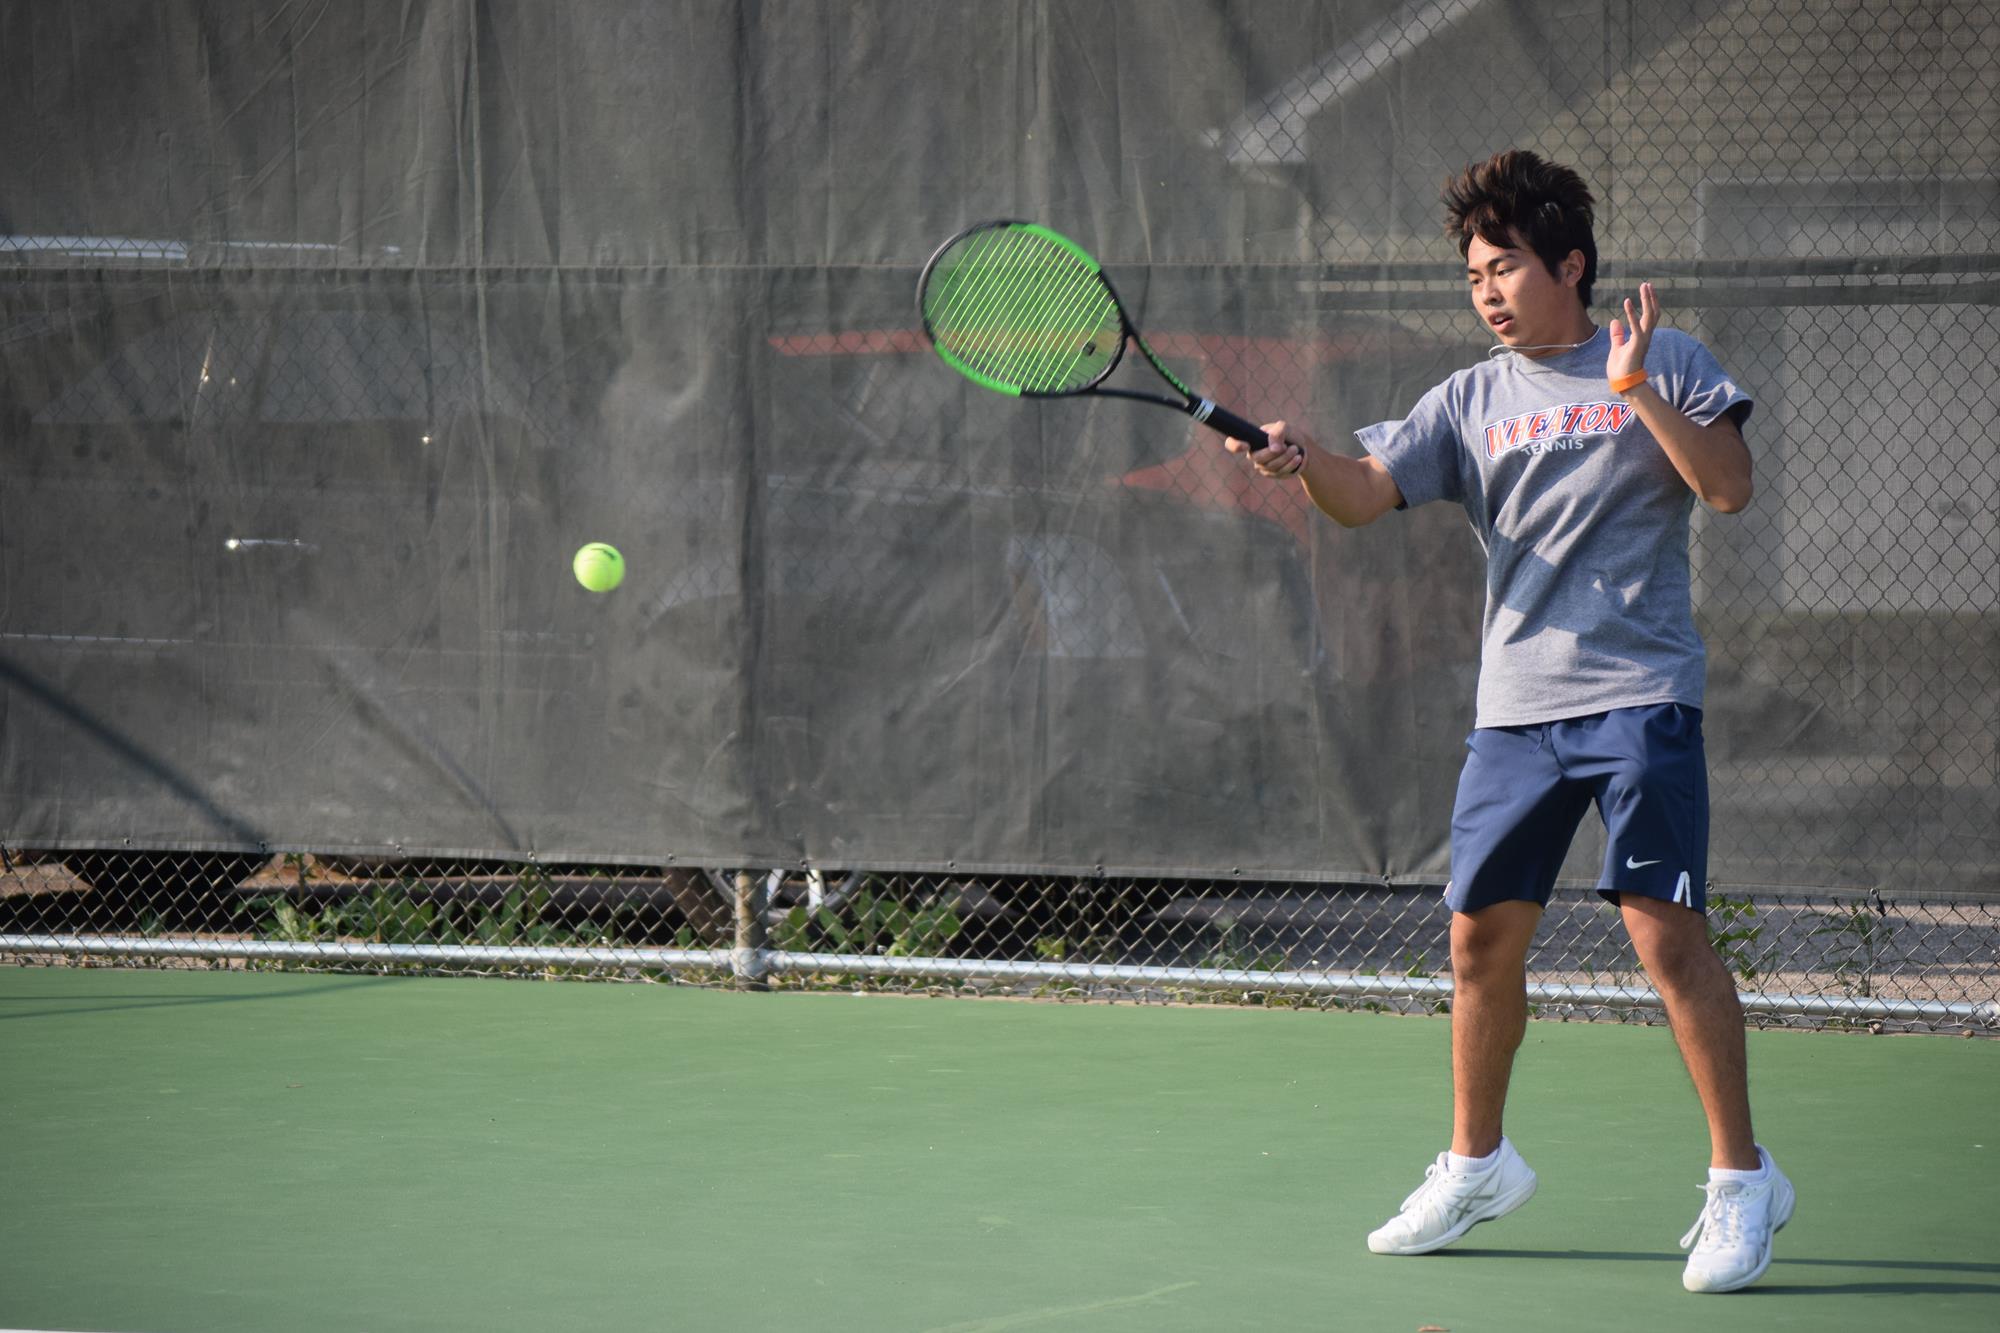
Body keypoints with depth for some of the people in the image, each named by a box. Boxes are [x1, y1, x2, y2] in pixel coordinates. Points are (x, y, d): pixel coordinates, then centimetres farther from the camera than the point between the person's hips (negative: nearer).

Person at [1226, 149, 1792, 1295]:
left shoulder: (1668, 363, 3)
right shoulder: (1472, 400, 12)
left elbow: (1730, 488, -8)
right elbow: (1366, 495, 1)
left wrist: (1638, 394, -17)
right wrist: (1304, 458, -19)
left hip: (1639, 694, -4)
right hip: (1516, 707, 5)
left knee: (1665, 930, -13)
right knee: (1483, 935, 7)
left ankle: (1742, 1179, -5)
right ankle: (1478, 1166, 26)